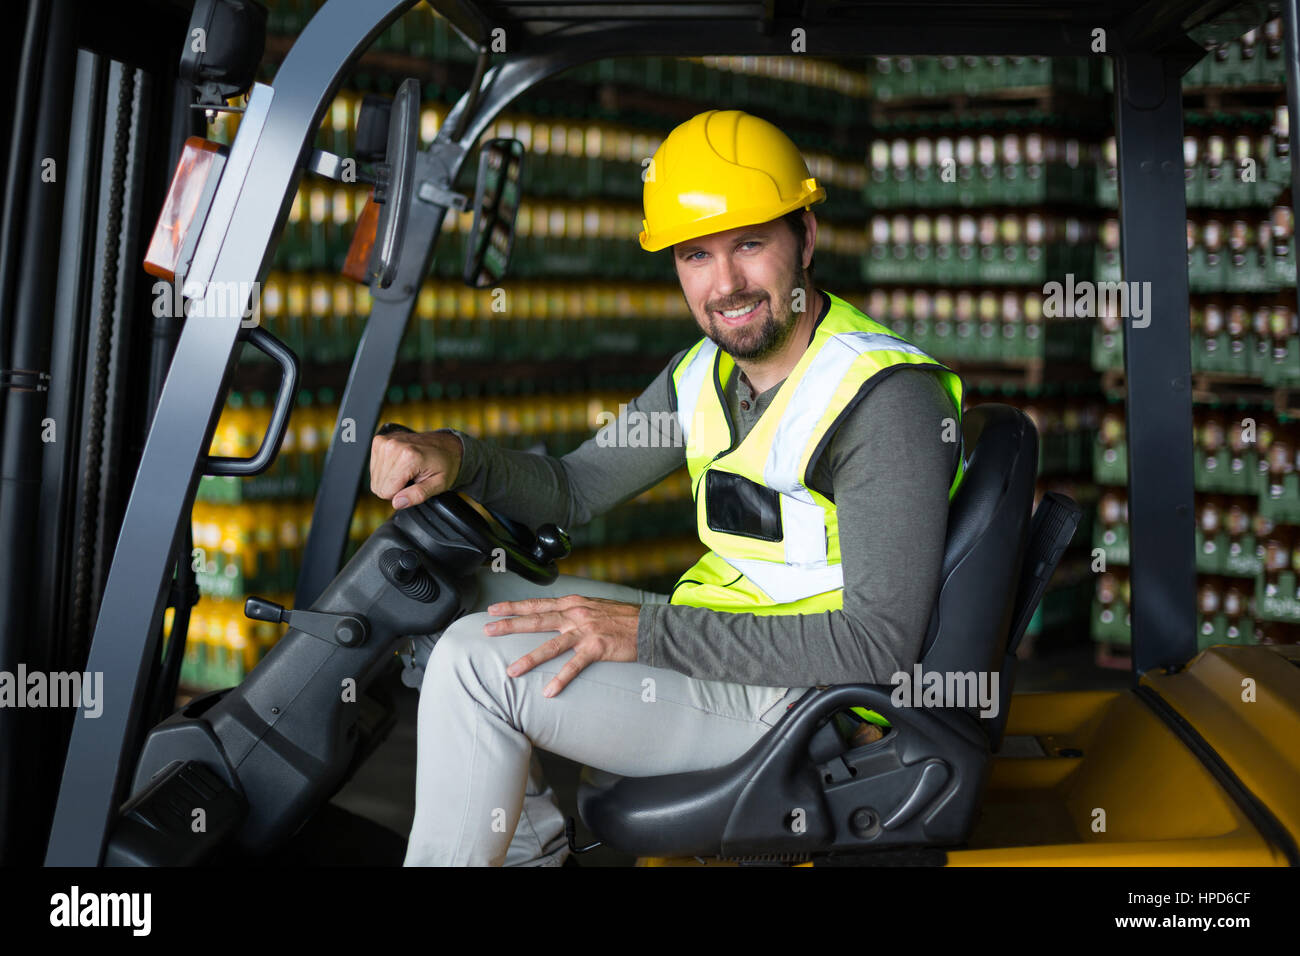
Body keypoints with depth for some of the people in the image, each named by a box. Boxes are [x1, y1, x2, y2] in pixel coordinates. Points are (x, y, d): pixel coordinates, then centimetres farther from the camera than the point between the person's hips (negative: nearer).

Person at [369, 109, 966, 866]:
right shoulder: (707, 373, 6)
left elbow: (880, 644, -26)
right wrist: (457, 457, -9)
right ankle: (530, 840, 18)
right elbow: (575, 490, 13)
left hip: (805, 696, -9)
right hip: (717, 632, 9)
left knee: (478, 662, -21)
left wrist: (647, 631, -27)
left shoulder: (886, 399, -21)